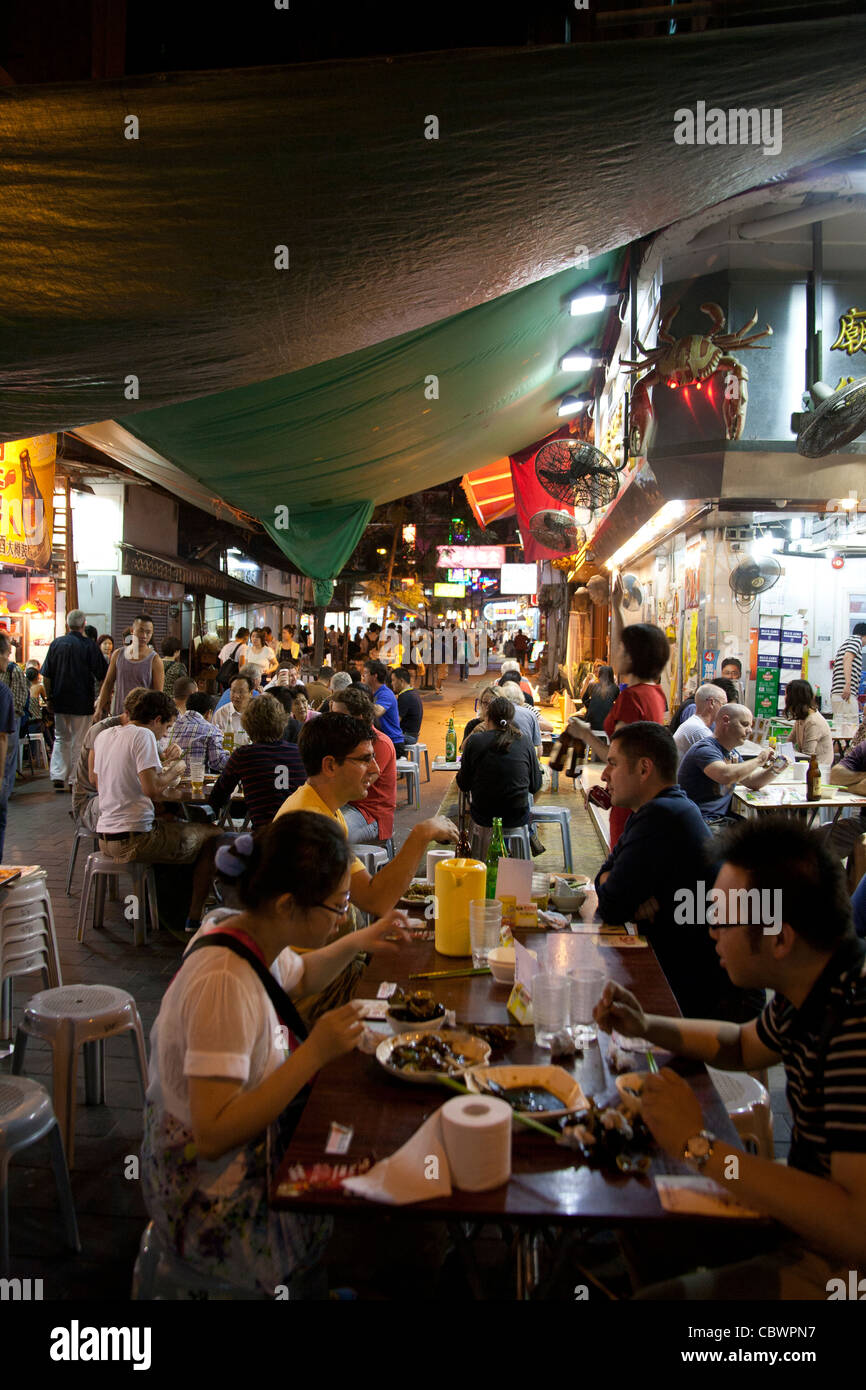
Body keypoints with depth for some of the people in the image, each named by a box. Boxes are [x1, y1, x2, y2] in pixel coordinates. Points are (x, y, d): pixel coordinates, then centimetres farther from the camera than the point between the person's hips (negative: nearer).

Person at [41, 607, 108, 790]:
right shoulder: (89, 646, -10)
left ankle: (58, 777, 5)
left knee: (61, 738, 15)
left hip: (59, 701, 3)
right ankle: (75, 778, 9)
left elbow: (46, 676, 2)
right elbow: (100, 675, -7)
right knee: (79, 741, 6)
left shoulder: (56, 644, -1)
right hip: (82, 702, -3)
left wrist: (50, 697, 11)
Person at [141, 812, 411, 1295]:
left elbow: (297, 978, 20)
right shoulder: (224, 984, -31)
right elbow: (213, 1135, -31)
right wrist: (314, 1053, -33)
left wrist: (357, 943, 6)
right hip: (217, 1205, -9)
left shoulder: (251, 934, -4)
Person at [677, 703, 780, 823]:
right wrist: (758, 761, -19)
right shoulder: (704, 749, -16)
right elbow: (725, 776, -34)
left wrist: (774, 770, 5)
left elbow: (752, 781, 26)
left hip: (722, 817, 10)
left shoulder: (732, 753, 16)